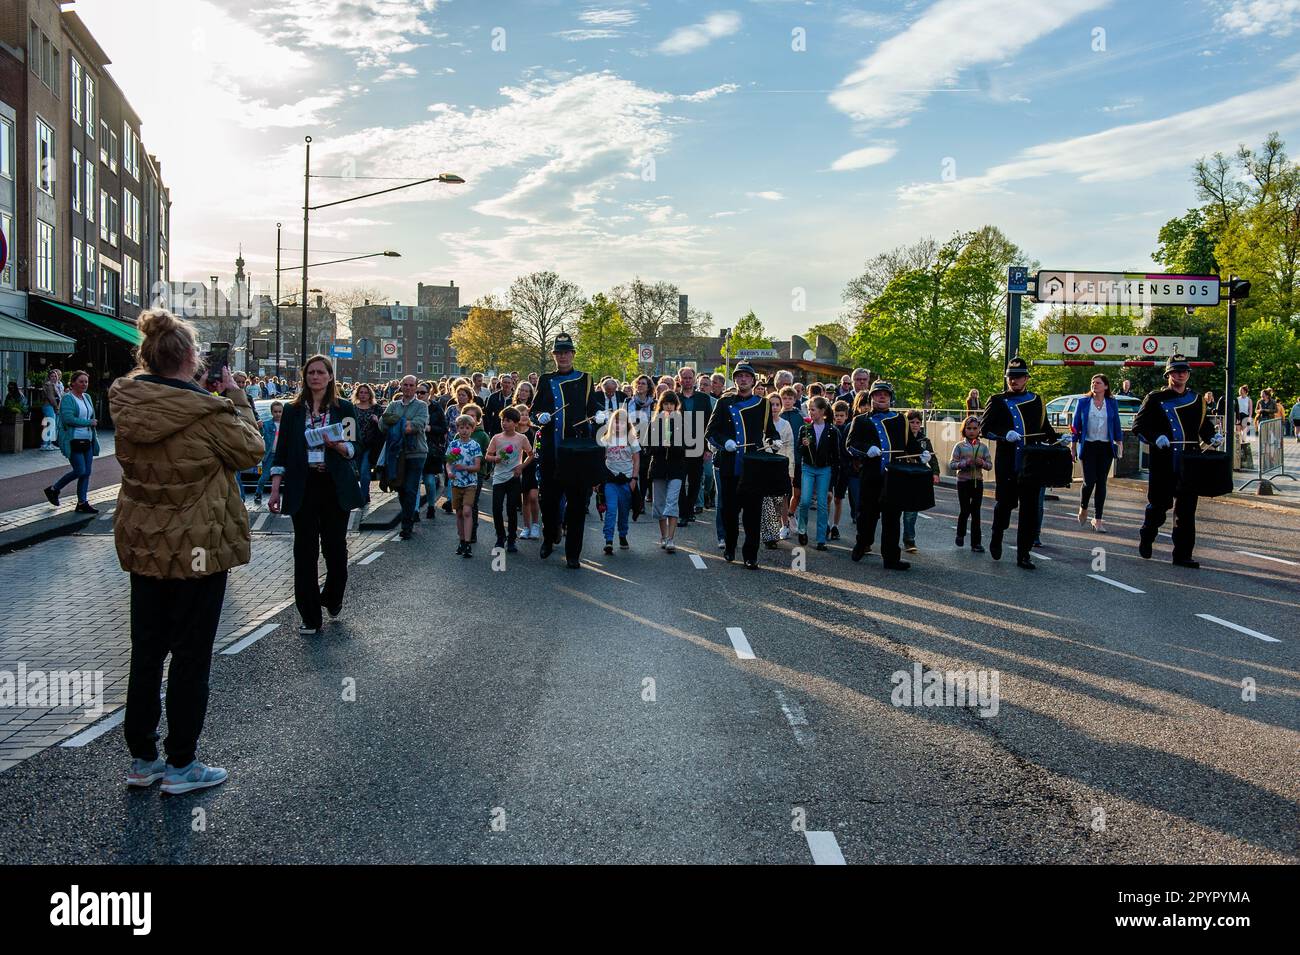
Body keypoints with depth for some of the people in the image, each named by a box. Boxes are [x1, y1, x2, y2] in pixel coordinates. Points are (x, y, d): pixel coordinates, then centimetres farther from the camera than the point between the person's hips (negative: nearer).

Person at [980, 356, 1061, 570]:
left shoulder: (1036, 401, 12)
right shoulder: (997, 401, 5)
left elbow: (1045, 428, 20)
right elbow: (985, 428, 0)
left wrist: (1058, 439, 3)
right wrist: (1005, 435, -16)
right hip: (1007, 463, -2)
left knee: (1030, 509, -1)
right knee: (1005, 502, 5)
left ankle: (1023, 555, 5)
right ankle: (997, 537, 35)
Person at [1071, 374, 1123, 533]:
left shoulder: (1112, 403, 8)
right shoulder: (1083, 402, 5)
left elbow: (1116, 425, 11)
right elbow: (1076, 425, 6)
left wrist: (1119, 442, 0)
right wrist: (1073, 446, 2)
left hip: (1106, 447, 2)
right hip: (1088, 446, -1)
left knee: (1101, 482, 1)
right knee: (1089, 481, -10)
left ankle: (1098, 520, 6)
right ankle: (1083, 508, 21)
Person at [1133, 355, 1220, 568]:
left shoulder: (1197, 399, 14)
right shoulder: (1155, 398, 1)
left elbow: (1204, 424, 24)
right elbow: (1138, 425, -1)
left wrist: (1213, 436, 3)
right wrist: (1156, 438, -17)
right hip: (1163, 463, -3)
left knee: (1186, 510, 1)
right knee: (1159, 504, 4)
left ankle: (1183, 554, 6)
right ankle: (1146, 538, 32)